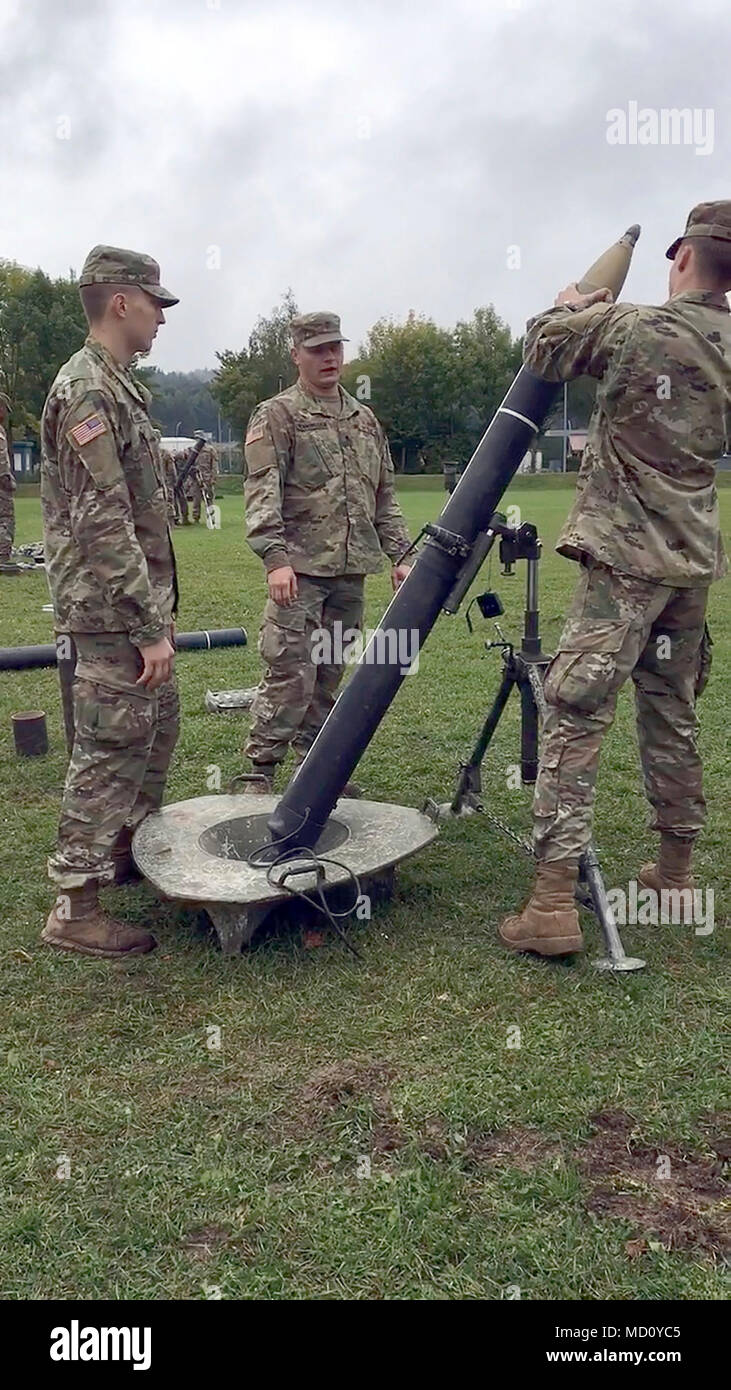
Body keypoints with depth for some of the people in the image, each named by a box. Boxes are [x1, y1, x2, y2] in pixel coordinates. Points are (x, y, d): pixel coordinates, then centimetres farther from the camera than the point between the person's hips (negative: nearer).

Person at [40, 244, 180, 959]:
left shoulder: (118, 387, 16)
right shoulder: (86, 390, -16)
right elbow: (103, 525, -23)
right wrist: (149, 627, -23)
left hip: (141, 604, 10)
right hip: (112, 612, -10)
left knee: (156, 729, 19)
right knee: (110, 748, -5)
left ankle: (129, 848, 36)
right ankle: (74, 905, 6)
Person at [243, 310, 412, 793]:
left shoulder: (365, 420, 18)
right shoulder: (276, 417, -1)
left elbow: (385, 496, 20)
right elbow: (262, 495, -12)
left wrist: (399, 555, 12)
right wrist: (275, 558, -23)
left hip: (351, 571, 6)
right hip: (301, 568, -6)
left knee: (330, 673, 11)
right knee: (291, 672, -10)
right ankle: (262, 771, -1)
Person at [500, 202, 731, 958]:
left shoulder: (634, 325, -10)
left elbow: (543, 349, 2)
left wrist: (575, 307, 22)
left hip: (626, 556, -7)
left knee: (574, 712, -8)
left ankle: (552, 903, -12)